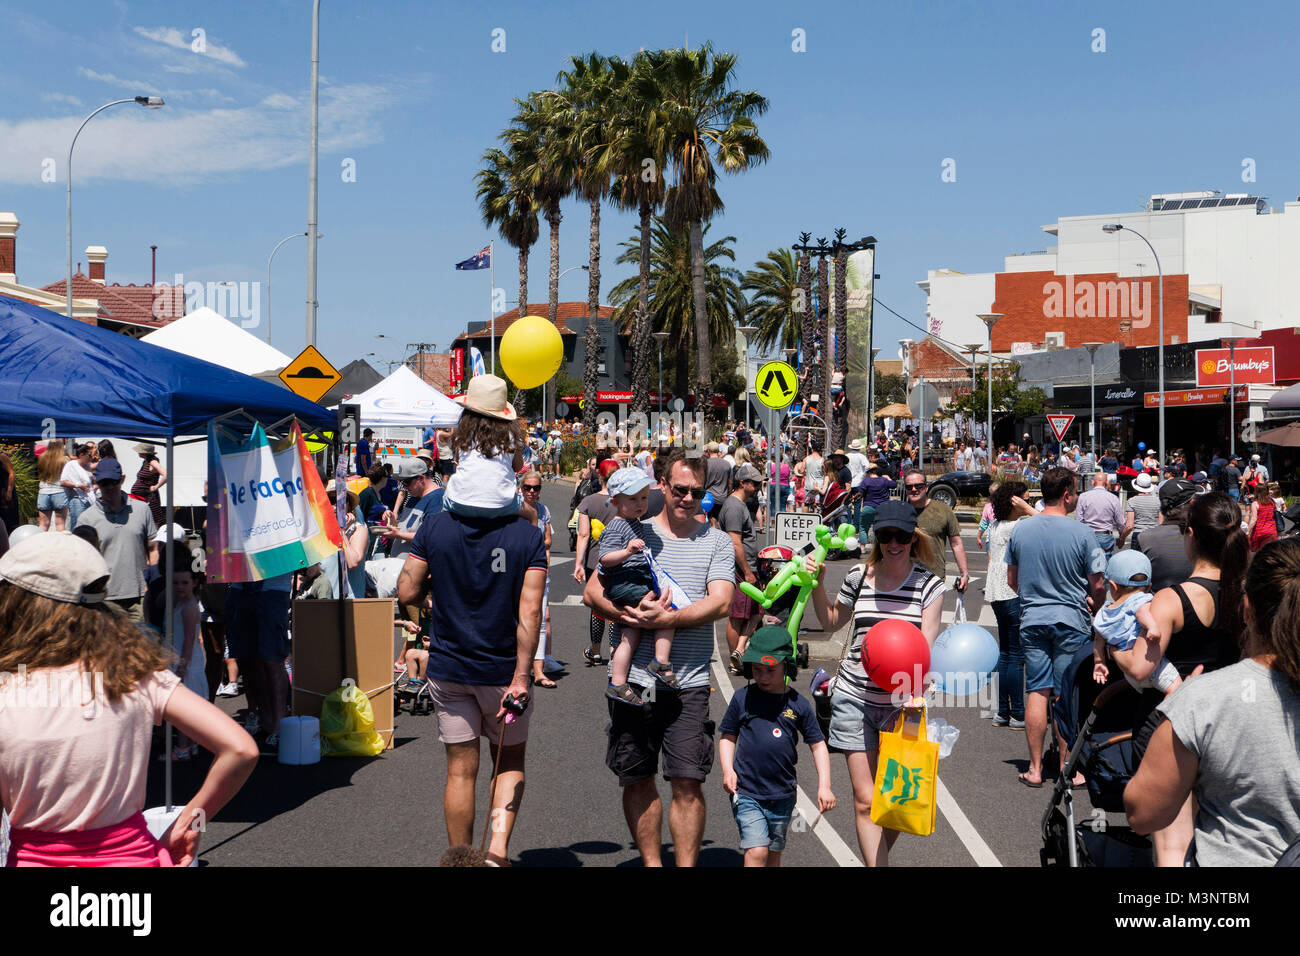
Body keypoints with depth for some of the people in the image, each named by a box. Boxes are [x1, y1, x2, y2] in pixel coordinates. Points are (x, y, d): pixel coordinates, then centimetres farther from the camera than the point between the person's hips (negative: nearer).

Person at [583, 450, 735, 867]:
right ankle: (651, 862, 24)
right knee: (637, 779, 9)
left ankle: (686, 866, 8)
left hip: (688, 681, -1)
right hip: (632, 677, 1)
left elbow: (720, 602, -6)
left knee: (688, 782, -4)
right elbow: (592, 591, 2)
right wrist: (626, 613, -18)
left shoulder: (716, 541, 7)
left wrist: (666, 618, -18)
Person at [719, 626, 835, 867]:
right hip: (747, 792, -2)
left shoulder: (798, 704, 1)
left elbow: (818, 745, 6)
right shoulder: (742, 698, 0)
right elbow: (728, 737, 8)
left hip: (783, 795, 2)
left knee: (773, 853, 15)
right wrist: (728, 770, -7)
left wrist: (824, 786, -2)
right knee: (756, 851, -13)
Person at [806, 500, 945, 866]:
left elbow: (927, 646, -10)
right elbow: (831, 622, 22)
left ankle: (878, 857, 31)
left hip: (902, 702, -1)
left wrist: (915, 688, -26)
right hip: (854, 698, 1)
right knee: (865, 801, -5)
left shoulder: (929, 585, -1)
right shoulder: (859, 577, 5)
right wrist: (817, 584, 9)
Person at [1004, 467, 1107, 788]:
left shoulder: (1020, 530, 1)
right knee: (1067, 696, 3)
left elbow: (1012, 579, 10)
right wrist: (1091, 607, 13)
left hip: (1032, 620, 3)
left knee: (1037, 692, 7)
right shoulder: (1081, 533, -11)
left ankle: (1035, 768, 11)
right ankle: (1066, 767, 9)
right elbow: (1097, 586, -7)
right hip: (1071, 621, -3)